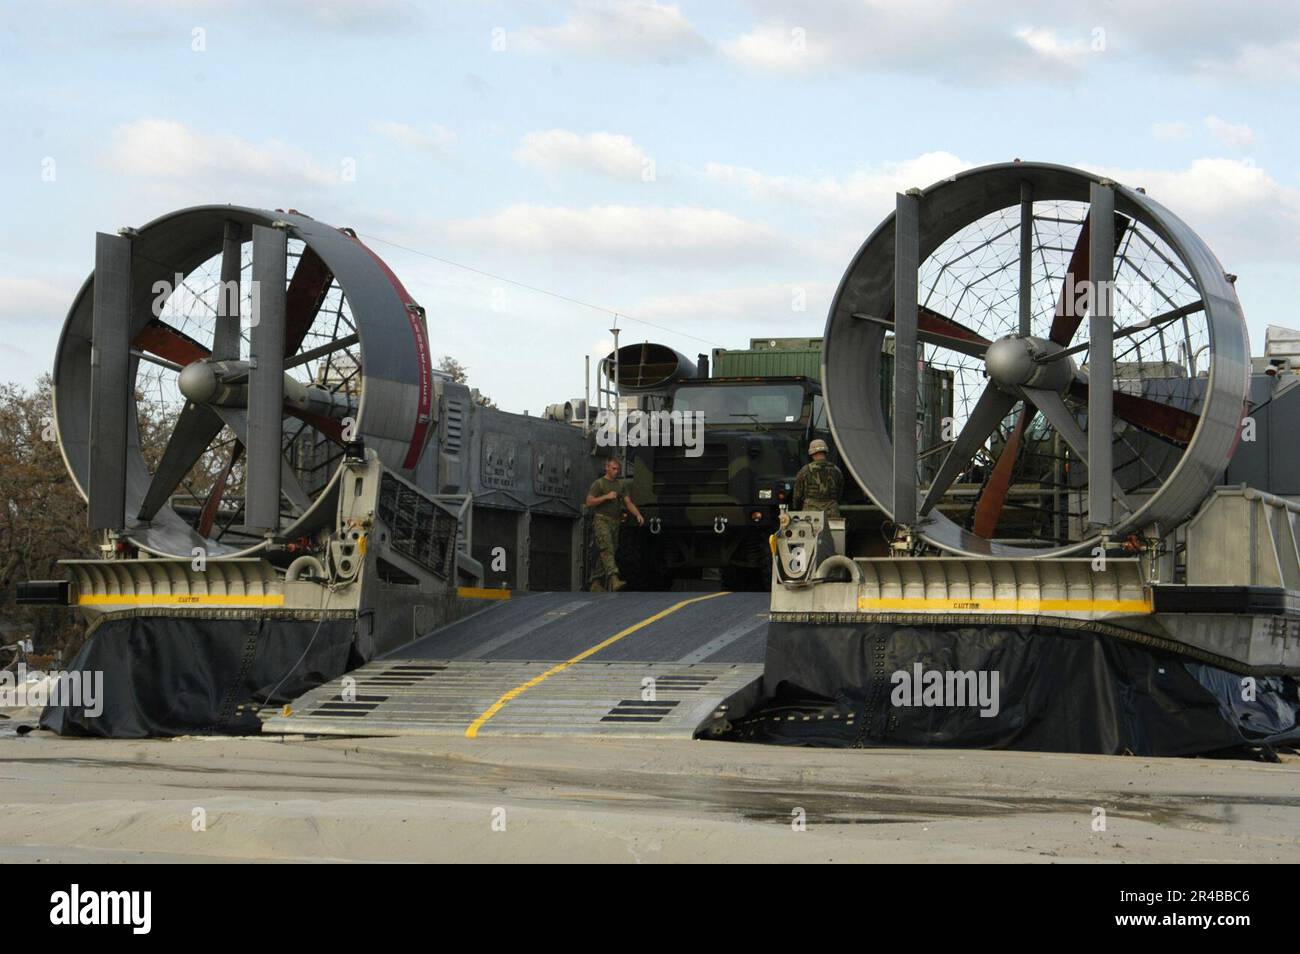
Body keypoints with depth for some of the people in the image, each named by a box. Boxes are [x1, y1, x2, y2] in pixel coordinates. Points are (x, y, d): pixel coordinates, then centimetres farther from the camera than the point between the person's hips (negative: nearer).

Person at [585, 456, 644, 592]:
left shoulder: (620, 485, 18)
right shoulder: (599, 483, 1)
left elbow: (628, 502, 15)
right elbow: (589, 502, -5)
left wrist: (638, 514, -2)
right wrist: (606, 496, -13)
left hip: (614, 523, 6)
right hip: (601, 520, -6)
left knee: (603, 554, 7)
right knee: (607, 550, -21)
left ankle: (596, 584, 12)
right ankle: (614, 580, -37)